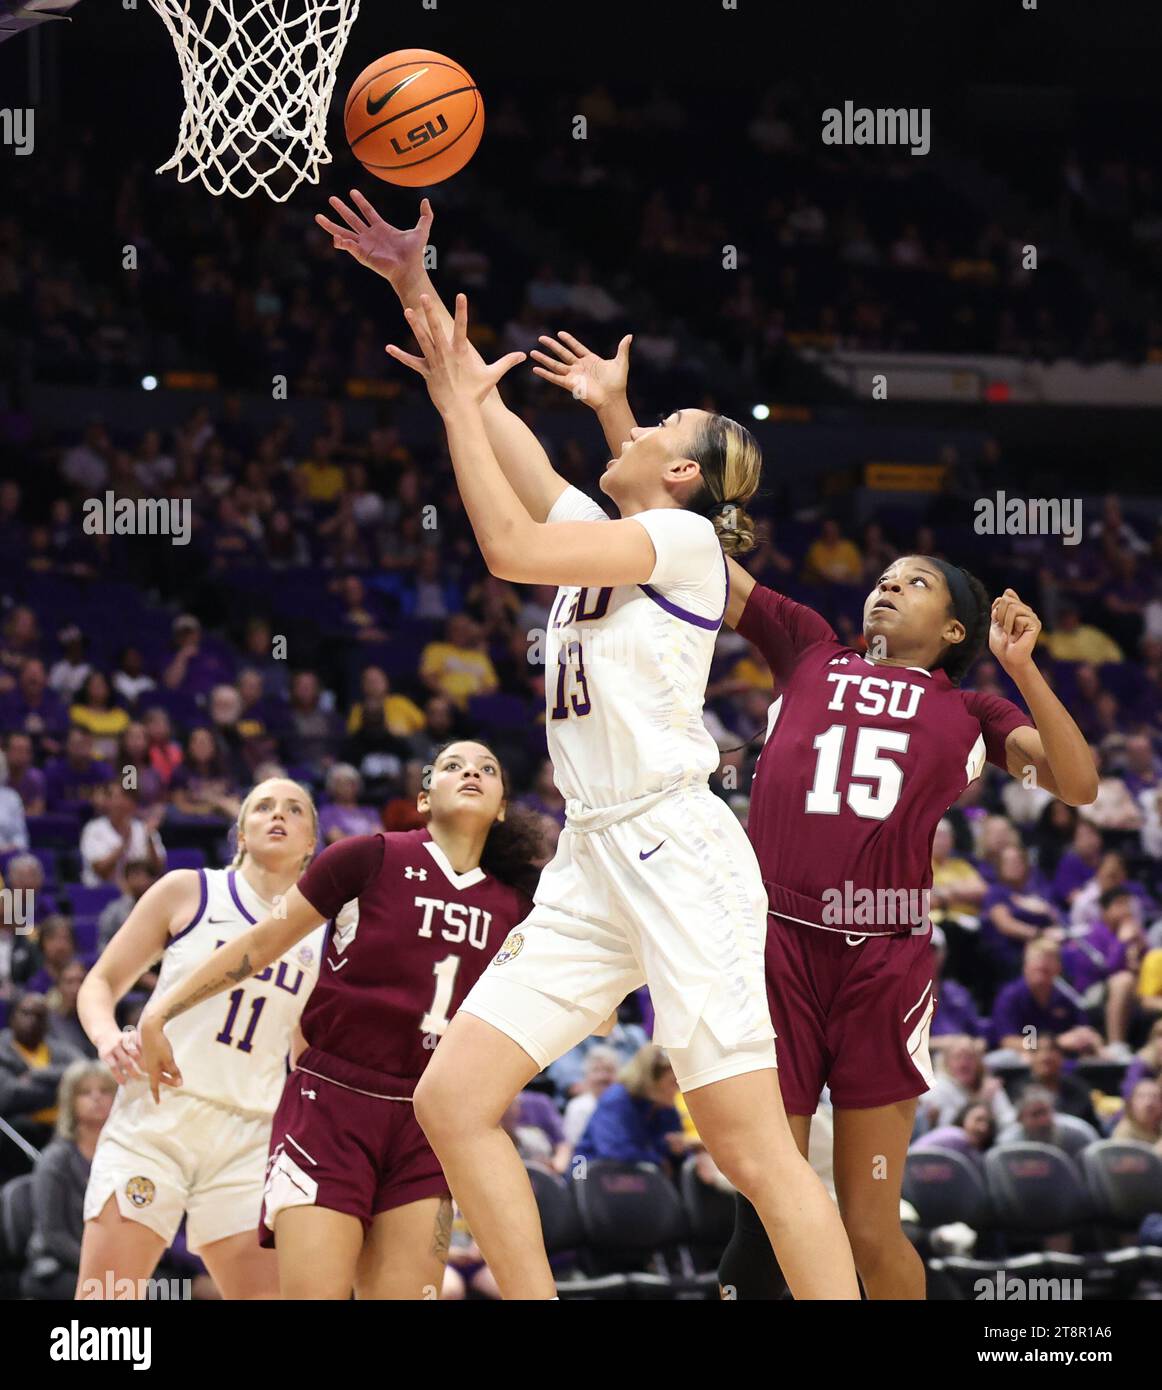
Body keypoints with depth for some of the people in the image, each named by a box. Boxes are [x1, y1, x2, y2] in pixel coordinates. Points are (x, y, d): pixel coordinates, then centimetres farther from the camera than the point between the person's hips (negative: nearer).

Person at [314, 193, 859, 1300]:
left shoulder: (683, 538, -2)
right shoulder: (599, 537, 20)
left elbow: (509, 548, -13)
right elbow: (489, 412, 22)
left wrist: (456, 400, -5)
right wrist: (416, 284, 16)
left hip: (675, 854, -9)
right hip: (590, 864, 9)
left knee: (751, 1148, -13)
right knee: (450, 1099, -1)